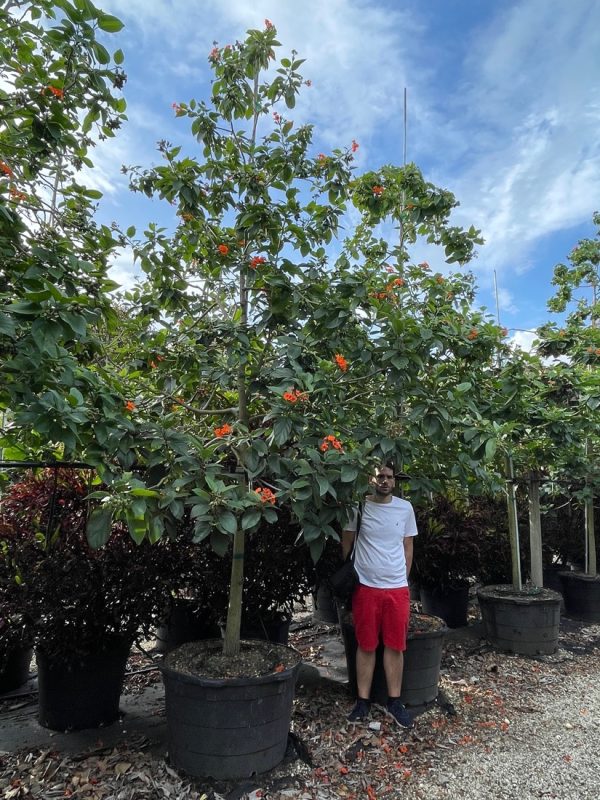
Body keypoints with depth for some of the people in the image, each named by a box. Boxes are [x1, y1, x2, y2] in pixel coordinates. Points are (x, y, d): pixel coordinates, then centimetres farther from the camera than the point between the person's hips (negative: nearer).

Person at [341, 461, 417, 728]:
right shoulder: (359, 507, -5)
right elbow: (346, 543, 4)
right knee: (366, 646, 8)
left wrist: (402, 578, 10)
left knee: (395, 646, 8)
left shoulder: (405, 508, 2)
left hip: (398, 588, 2)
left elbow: (408, 546, 11)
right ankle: (363, 701, 22)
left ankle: (394, 701, 24)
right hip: (366, 586, -2)